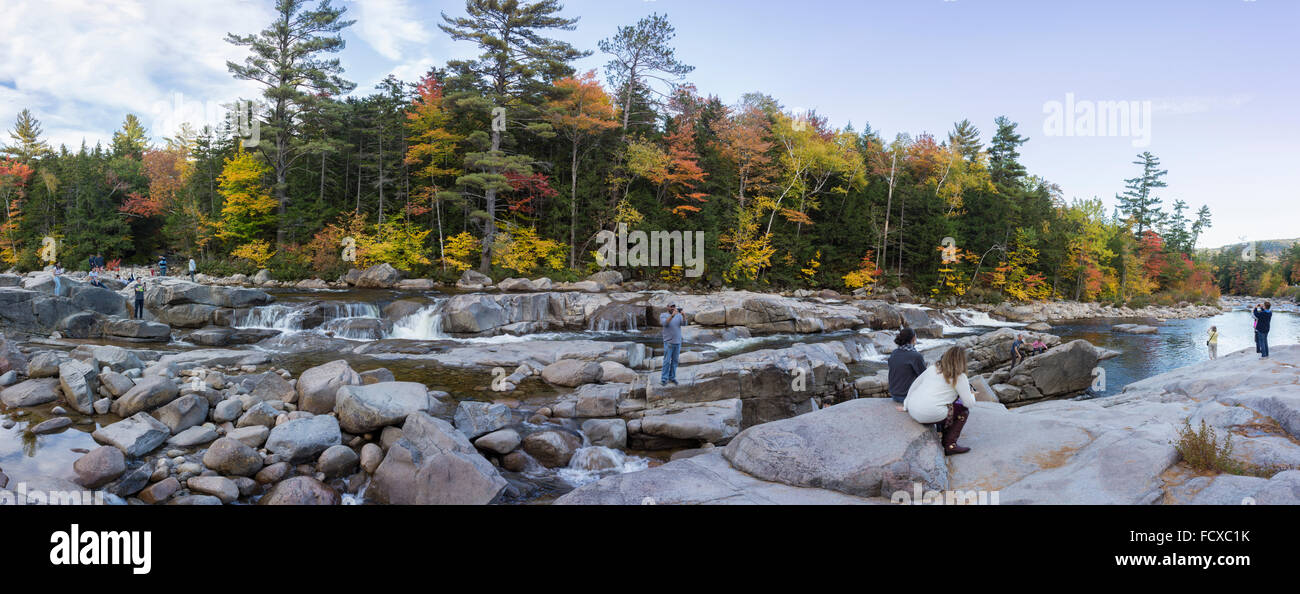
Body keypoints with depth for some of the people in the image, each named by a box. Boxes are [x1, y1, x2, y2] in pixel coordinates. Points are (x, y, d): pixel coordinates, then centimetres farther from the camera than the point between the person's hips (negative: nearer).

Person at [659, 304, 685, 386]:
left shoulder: (679, 315, 5)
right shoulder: (663, 315, -4)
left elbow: (684, 323, -11)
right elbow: (664, 323, -23)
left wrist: (684, 316, -30)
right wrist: (672, 315, -35)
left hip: (678, 342, 4)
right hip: (668, 342, -4)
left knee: (675, 361, 9)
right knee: (667, 361, -4)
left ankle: (672, 377, 18)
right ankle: (664, 379, 0)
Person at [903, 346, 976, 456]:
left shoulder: (933, 368, 14)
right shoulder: (959, 377, -3)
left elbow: (914, 386, 21)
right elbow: (970, 404, -2)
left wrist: (906, 406, 31)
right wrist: (972, 396, 21)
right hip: (930, 415, -7)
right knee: (964, 411, 14)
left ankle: (945, 437, 35)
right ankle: (950, 445, 7)